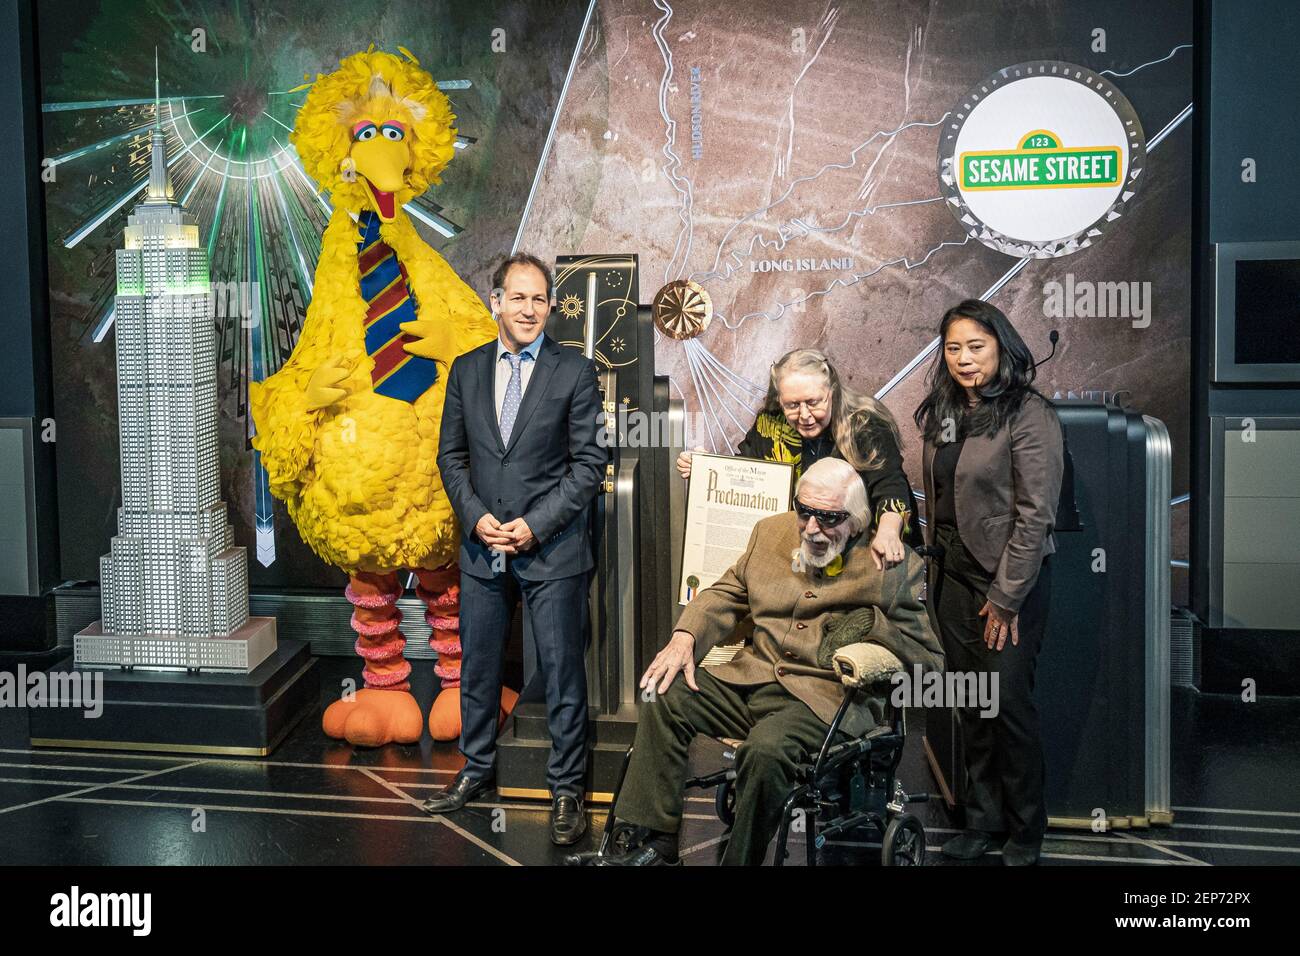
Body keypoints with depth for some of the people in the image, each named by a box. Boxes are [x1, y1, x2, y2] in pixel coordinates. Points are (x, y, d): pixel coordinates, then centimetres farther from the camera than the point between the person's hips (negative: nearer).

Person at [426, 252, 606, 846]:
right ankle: (477, 769, 34)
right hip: (482, 547, 4)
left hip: (552, 549, -4)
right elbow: (451, 454, 10)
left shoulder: (575, 371, -4)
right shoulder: (466, 370, 7)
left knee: (562, 674, 3)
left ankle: (567, 788, 16)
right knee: (477, 668, 15)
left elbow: (590, 463, -6)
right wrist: (476, 516, -6)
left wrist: (535, 525, -13)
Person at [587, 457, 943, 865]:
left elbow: (929, 659, 1)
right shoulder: (771, 532, 12)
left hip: (825, 698, -5)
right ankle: (657, 843, -7)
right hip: (752, 677, 6)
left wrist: (870, 623, -13)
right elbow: (725, 594, 19)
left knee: (765, 748, -35)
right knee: (664, 697, -13)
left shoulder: (897, 567, -3)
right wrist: (685, 637, 0)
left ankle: (739, 858, -14)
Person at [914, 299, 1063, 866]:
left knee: (1009, 702, -1)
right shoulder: (941, 414, 9)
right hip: (953, 574, 6)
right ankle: (982, 817, 25)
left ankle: (1025, 830, 16)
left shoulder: (1029, 416, -12)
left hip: (1010, 578, -6)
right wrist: (934, 569, 9)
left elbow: (1035, 515, -15)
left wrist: (1005, 598, -15)